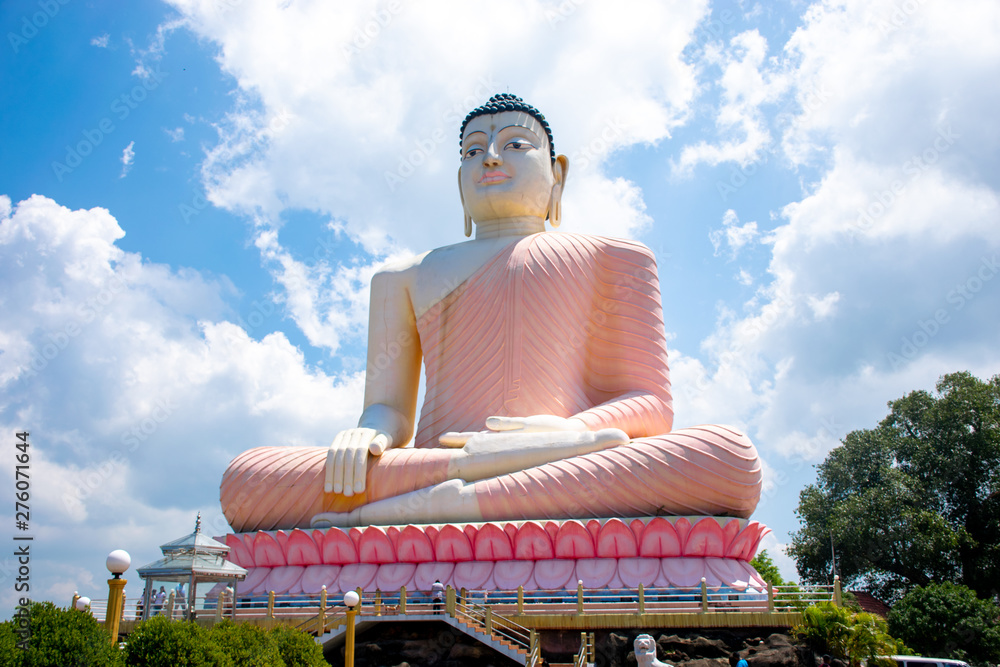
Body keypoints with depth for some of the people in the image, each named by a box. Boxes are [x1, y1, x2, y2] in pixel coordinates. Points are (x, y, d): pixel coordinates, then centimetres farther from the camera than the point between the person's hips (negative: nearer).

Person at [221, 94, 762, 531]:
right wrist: (369, 433, -9)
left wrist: (571, 430, -14)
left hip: (577, 494, 0)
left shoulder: (608, 259, 21)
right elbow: (387, 409, 18)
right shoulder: (405, 278, 27)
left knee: (730, 459, -33)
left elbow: (649, 406, 10)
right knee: (247, 478, -23)